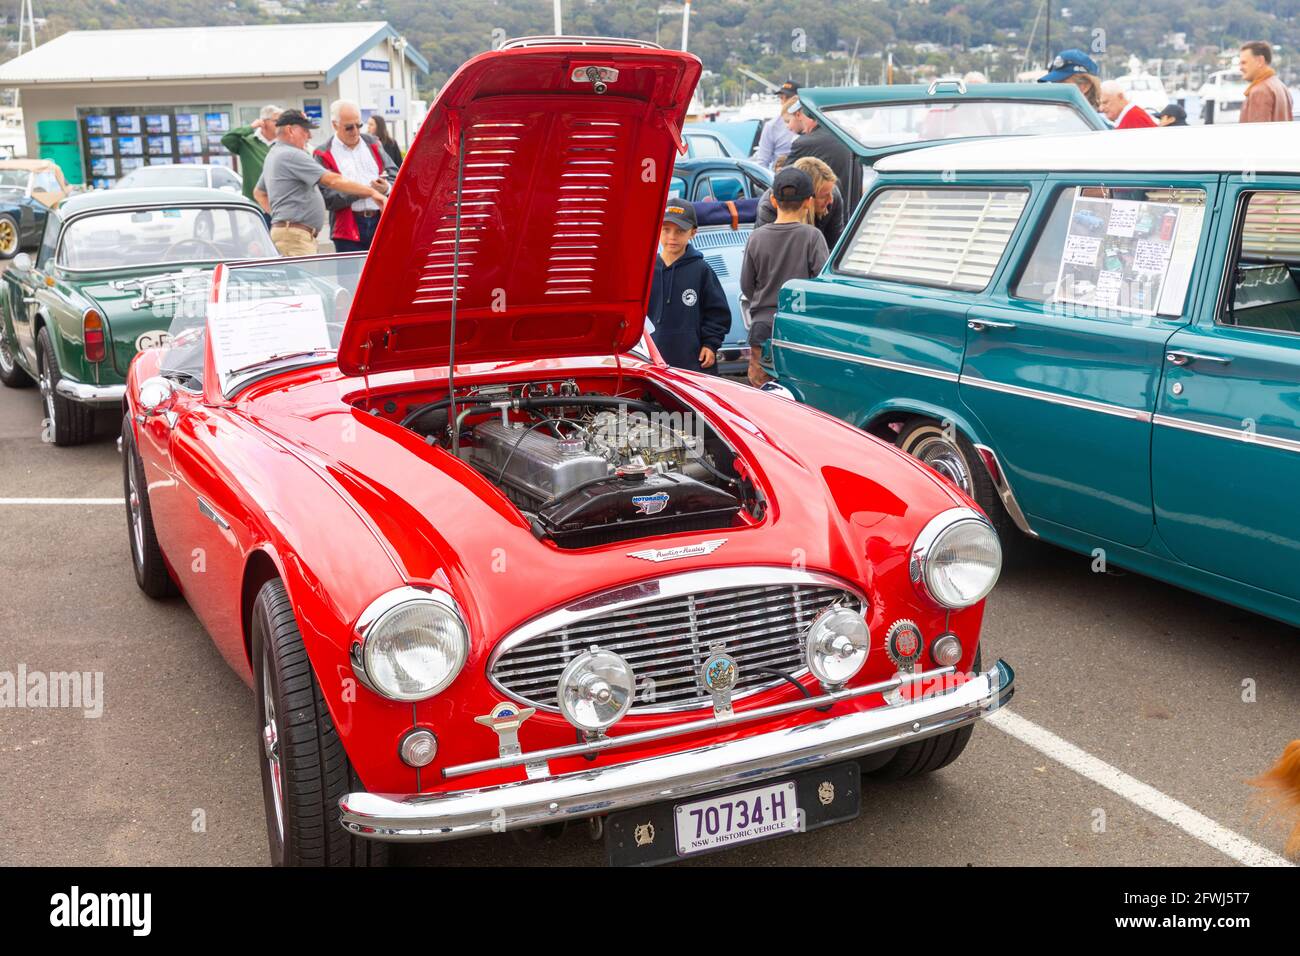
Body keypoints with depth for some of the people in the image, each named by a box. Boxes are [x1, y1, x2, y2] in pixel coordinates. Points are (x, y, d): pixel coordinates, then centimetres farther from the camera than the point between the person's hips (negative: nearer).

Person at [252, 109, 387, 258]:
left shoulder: (273, 155, 22)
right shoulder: (291, 155, -12)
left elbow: (258, 193, 33)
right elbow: (332, 180, -19)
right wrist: (371, 192, -17)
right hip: (294, 234, -11)